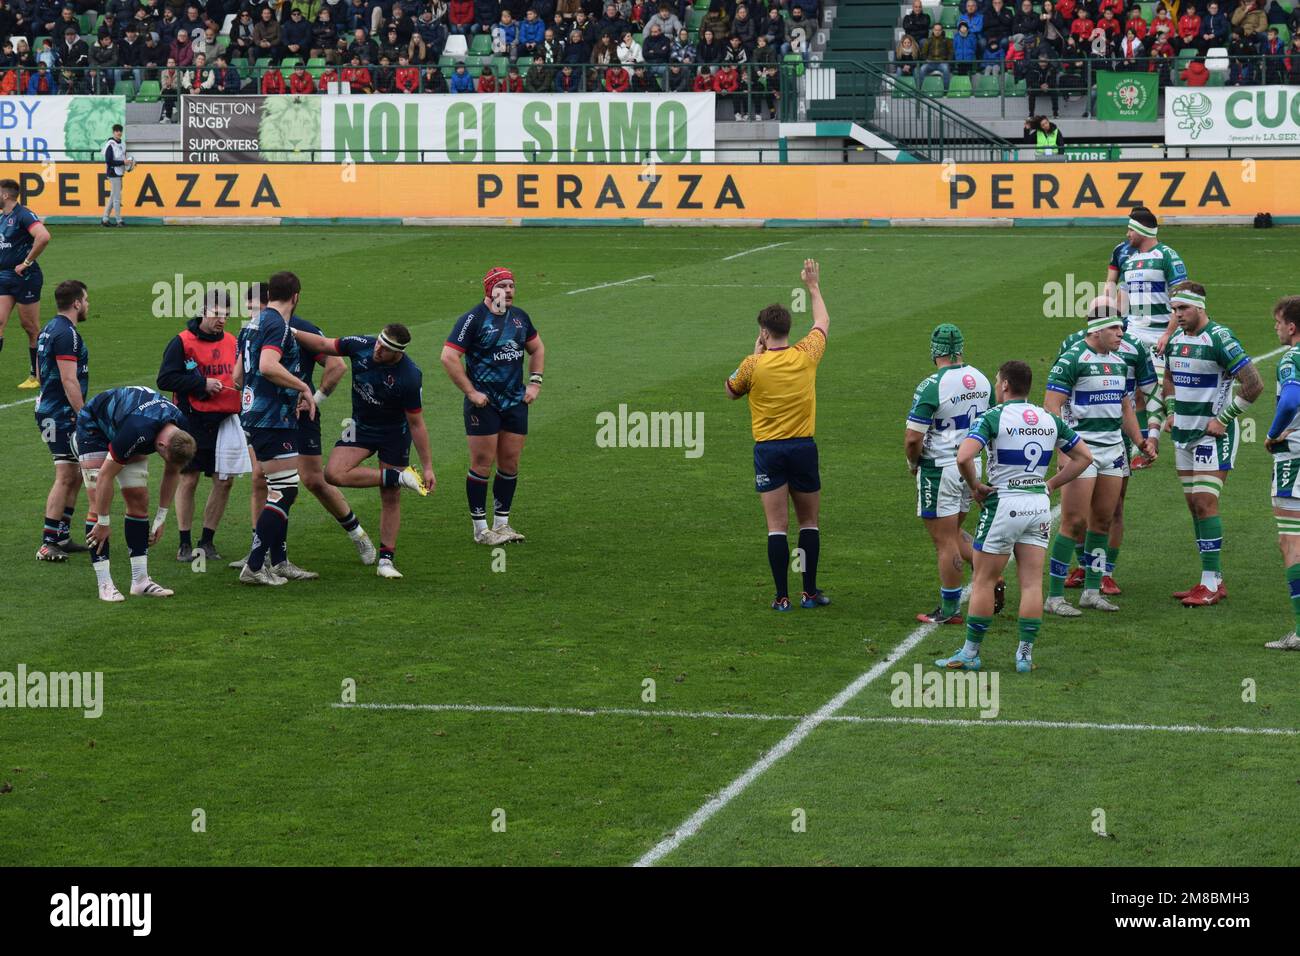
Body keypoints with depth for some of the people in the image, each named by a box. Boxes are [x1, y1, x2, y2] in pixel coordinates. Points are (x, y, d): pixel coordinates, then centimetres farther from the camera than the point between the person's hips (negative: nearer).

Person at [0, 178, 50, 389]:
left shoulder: (23, 215, -14)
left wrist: (27, 262, -23)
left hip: (25, 277, -8)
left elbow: (43, 237, -31)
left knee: (31, 328, 2)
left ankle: (38, 376, 12)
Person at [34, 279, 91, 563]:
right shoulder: (66, 334, -17)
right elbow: (69, 381, -21)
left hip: (48, 410, 10)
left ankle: (62, 537, 21)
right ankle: (48, 545, -10)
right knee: (65, 478, -8)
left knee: (73, 477, 16)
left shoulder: (49, 330, 15)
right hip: (62, 416, -10)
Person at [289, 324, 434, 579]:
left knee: (391, 498, -1)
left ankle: (386, 560, 10)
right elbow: (323, 345, -3)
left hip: (394, 434, -4)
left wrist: (427, 467, -17)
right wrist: (292, 332, -14)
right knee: (334, 473, -21)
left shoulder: (410, 377, -29)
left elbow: (416, 424, -20)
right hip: (361, 425, 4)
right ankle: (399, 477, -12)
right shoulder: (361, 345, -20)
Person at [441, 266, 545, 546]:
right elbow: (448, 357, -16)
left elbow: (537, 348, 25)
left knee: (510, 464, 8)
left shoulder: (520, 316, 10)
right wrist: (471, 392, -16)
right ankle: (481, 529, 4)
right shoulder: (473, 319, -11)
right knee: (482, 464, -3)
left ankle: (502, 523, 20)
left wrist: (535, 382, 13)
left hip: (516, 401, 6)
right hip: (484, 403, -6)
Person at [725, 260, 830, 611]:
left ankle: (782, 596, -2)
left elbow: (731, 390, 13)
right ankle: (810, 592, 13)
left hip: (768, 450, -2)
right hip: (803, 447, 2)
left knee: (777, 526, -1)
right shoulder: (806, 355, -2)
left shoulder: (753, 365, -9)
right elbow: (823, 322, 18)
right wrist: (814, 287, 32)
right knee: (809, 522, 12)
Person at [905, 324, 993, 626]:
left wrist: (913, 463, -1)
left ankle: (950, 610, 7)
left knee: (945, 542, 1)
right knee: (953, 533, 23)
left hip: (940, 468, -7)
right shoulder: (981, 380, 2)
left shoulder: (931, 386, -20)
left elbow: (913, 439, -21)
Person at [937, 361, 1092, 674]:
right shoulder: (1048, 419, 8)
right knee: (1032, 584, 6)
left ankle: (971, 653, 9)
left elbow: (964, 457, -23)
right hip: (1039, 505, 5)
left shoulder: (993, 417, -9)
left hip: (1004, 504, -5)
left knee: (983, 581, 5)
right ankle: (1025, 654, 5)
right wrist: (1051, 484, 12)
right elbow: (1084, 456, 13)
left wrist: (975, 487, -8)